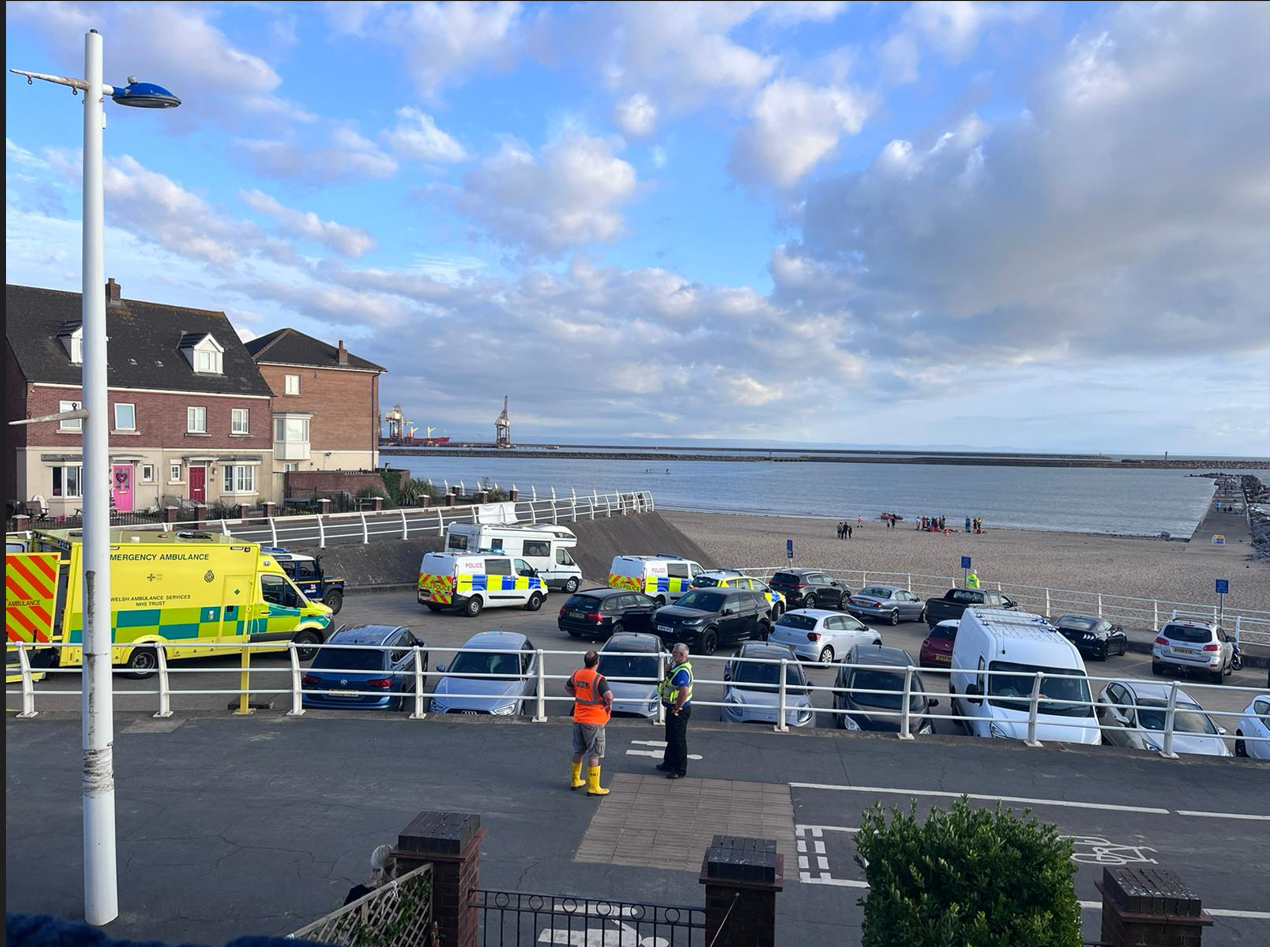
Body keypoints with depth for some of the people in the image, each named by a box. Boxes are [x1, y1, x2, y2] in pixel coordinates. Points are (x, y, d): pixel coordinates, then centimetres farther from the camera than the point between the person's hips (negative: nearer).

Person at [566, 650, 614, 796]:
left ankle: (575, 781, 31)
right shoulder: (598, 679, -21)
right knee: (594, 754, 3)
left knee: (578, 751, 19)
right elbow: (609, 695, -33)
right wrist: (608, 705, -13)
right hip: (594, 721, -6)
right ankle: (593, 787, 7)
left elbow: (568, 686, 18)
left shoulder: (576, 674, 0)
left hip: (578, 719, 6)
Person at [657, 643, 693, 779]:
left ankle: (680, 770, 10)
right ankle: (669, 763, 37)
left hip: (679, 710, -11)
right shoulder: (677, 667, 7)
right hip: (672, 708, 11)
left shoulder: (682, 671, -26)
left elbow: (684, 692, -37)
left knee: (678, 740, 0)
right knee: (671, 738, 23)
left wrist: (676, 708, -25)